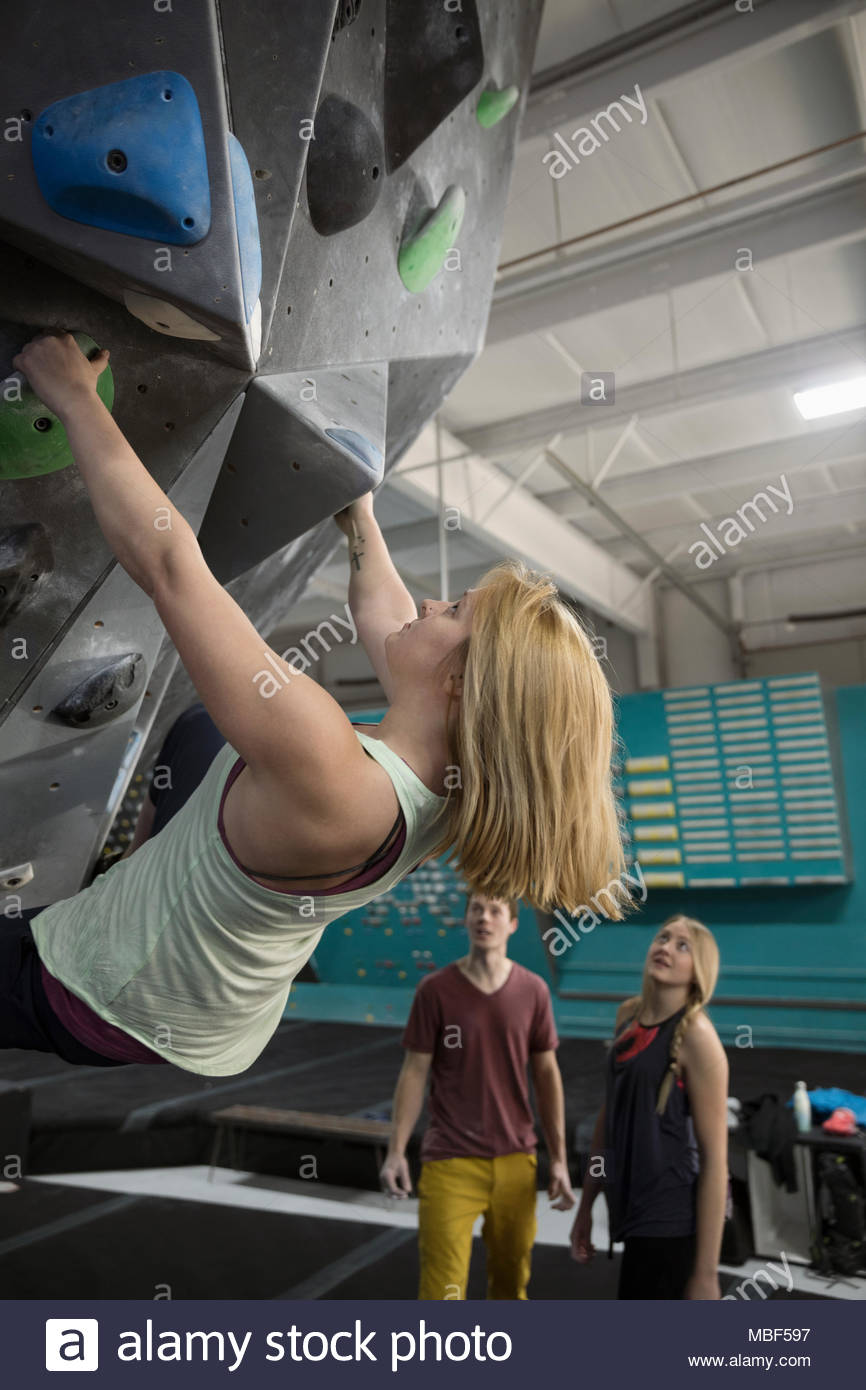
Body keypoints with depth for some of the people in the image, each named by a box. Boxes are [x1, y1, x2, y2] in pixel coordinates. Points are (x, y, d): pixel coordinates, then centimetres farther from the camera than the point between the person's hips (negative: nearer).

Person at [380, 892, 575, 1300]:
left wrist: (559, 1159, 6)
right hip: (450, 1162, -2)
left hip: (516, 1160, 3)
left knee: (511, 1283, 16)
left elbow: (547, 1074, 5)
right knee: (441, 1288, -2)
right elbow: (415, 1072, -3)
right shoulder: (435, 990, -8)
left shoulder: (533, 991, -1)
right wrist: (396, 1151, -9)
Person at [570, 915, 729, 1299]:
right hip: (630, 1209, 7)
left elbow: (715, 1159, -17)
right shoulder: (629, 1014, 3)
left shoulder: (696, 1036, -18)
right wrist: (586, 1205, 16)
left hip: (669, 1222, -7)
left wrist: (706, 1272, -16)